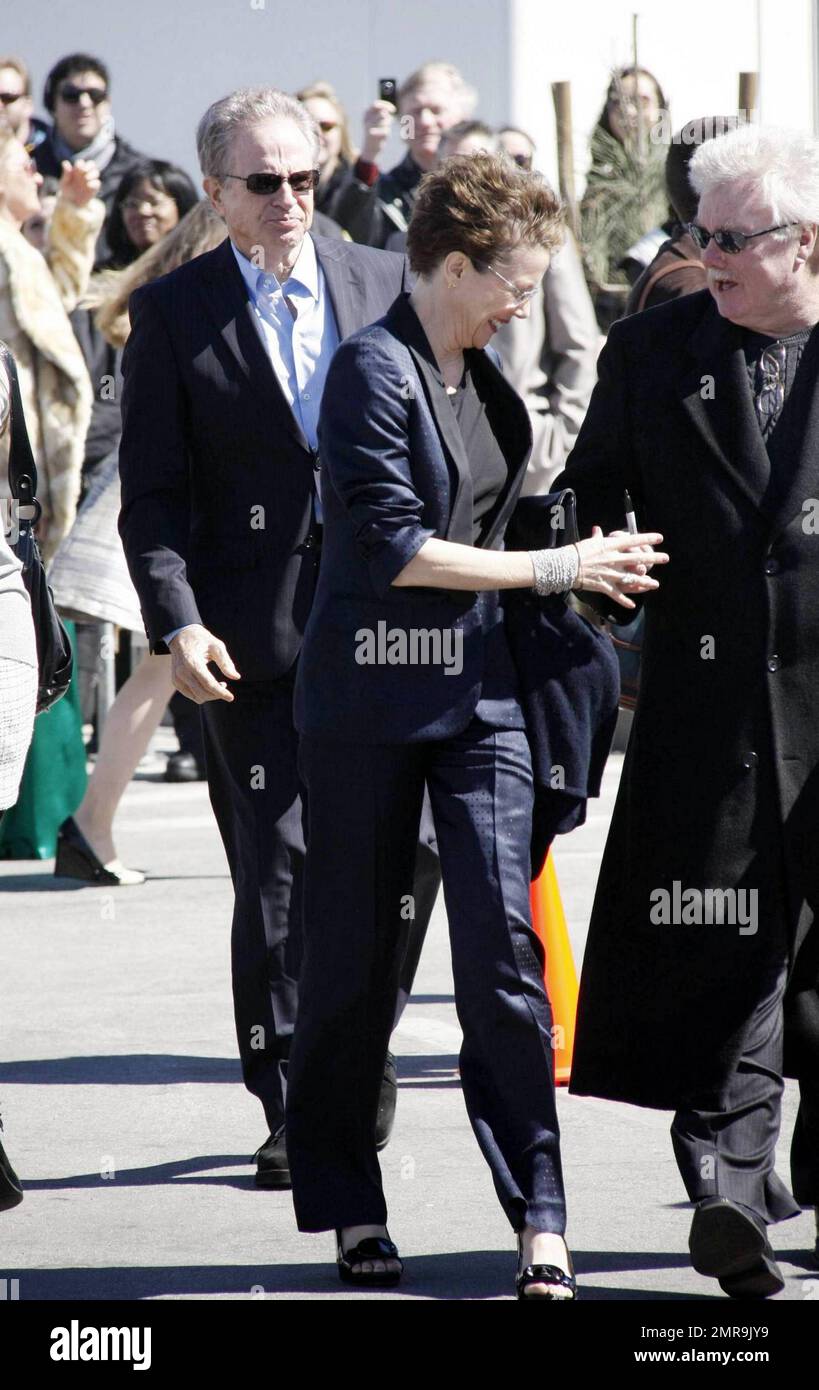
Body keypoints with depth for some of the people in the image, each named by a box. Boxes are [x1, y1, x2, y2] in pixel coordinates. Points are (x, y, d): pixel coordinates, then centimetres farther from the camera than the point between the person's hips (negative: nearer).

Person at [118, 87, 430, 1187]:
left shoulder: (385, 283, 8)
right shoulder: (173, 312, 2)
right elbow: (153, 491, 0)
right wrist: (178, 620, -12)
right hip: (259, 632, -2)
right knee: (278, 877, -3)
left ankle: (356, 1065, 25)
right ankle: (293, 1110, 5)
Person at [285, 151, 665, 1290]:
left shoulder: (481, 376, 13)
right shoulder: (374, 368, -11)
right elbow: (395, 547, -17)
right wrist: (555, 569, -12)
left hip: (479, 694, 6)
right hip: (370, 701, -6)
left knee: (504, 953, -4)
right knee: (353, 961, 4)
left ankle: (540, 1222, -5)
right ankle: (351, 1211, 16)